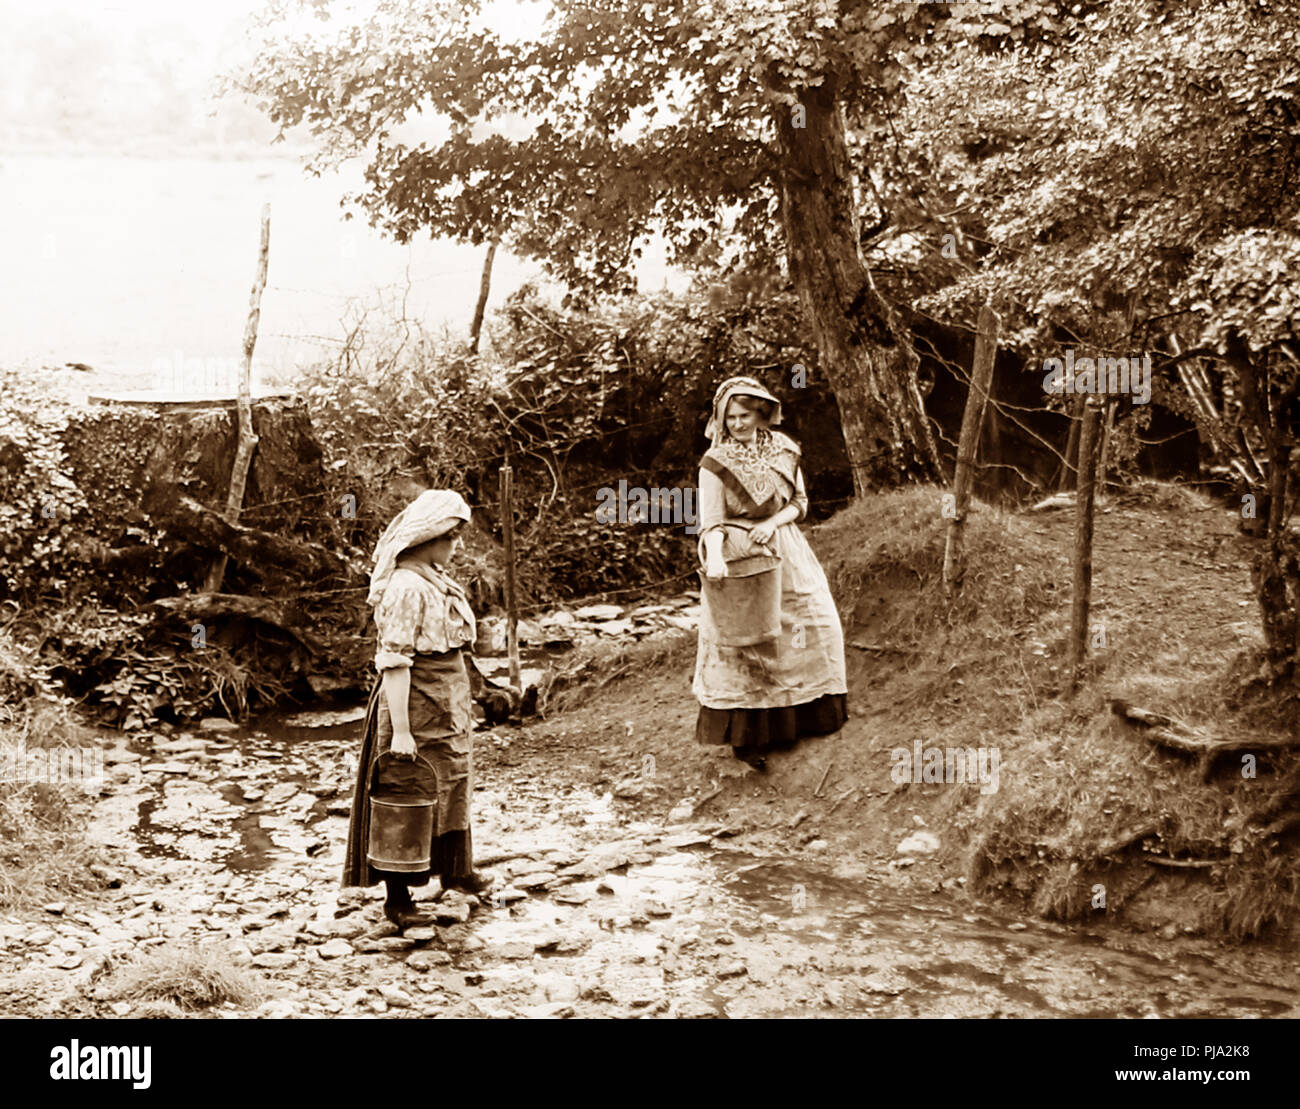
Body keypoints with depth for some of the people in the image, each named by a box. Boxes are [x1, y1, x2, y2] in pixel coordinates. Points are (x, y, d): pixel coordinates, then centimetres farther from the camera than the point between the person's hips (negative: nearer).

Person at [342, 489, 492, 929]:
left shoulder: (436, 578, 7)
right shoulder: (406, 587, -22)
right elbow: (393, 661, -25)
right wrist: (400, 730, -26)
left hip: (449, 701, 10)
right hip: (416, 703, -10)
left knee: (454, 783, 23)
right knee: (409, 795, 2)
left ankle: (454, 869, 42)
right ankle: (397, 899, 15)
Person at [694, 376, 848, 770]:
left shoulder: (783, 450, 4)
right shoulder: (715, 463, -8)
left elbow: (799, 501, 8)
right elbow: (712, 522, -12)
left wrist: (773, 523, -11)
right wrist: (714, 559, -30)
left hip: (784, 554, 5)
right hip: (739, 560, -5)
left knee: (815, 624, 3)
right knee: (743, 648, -3)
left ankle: (793, 719, 19)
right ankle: (745, 736, 6)